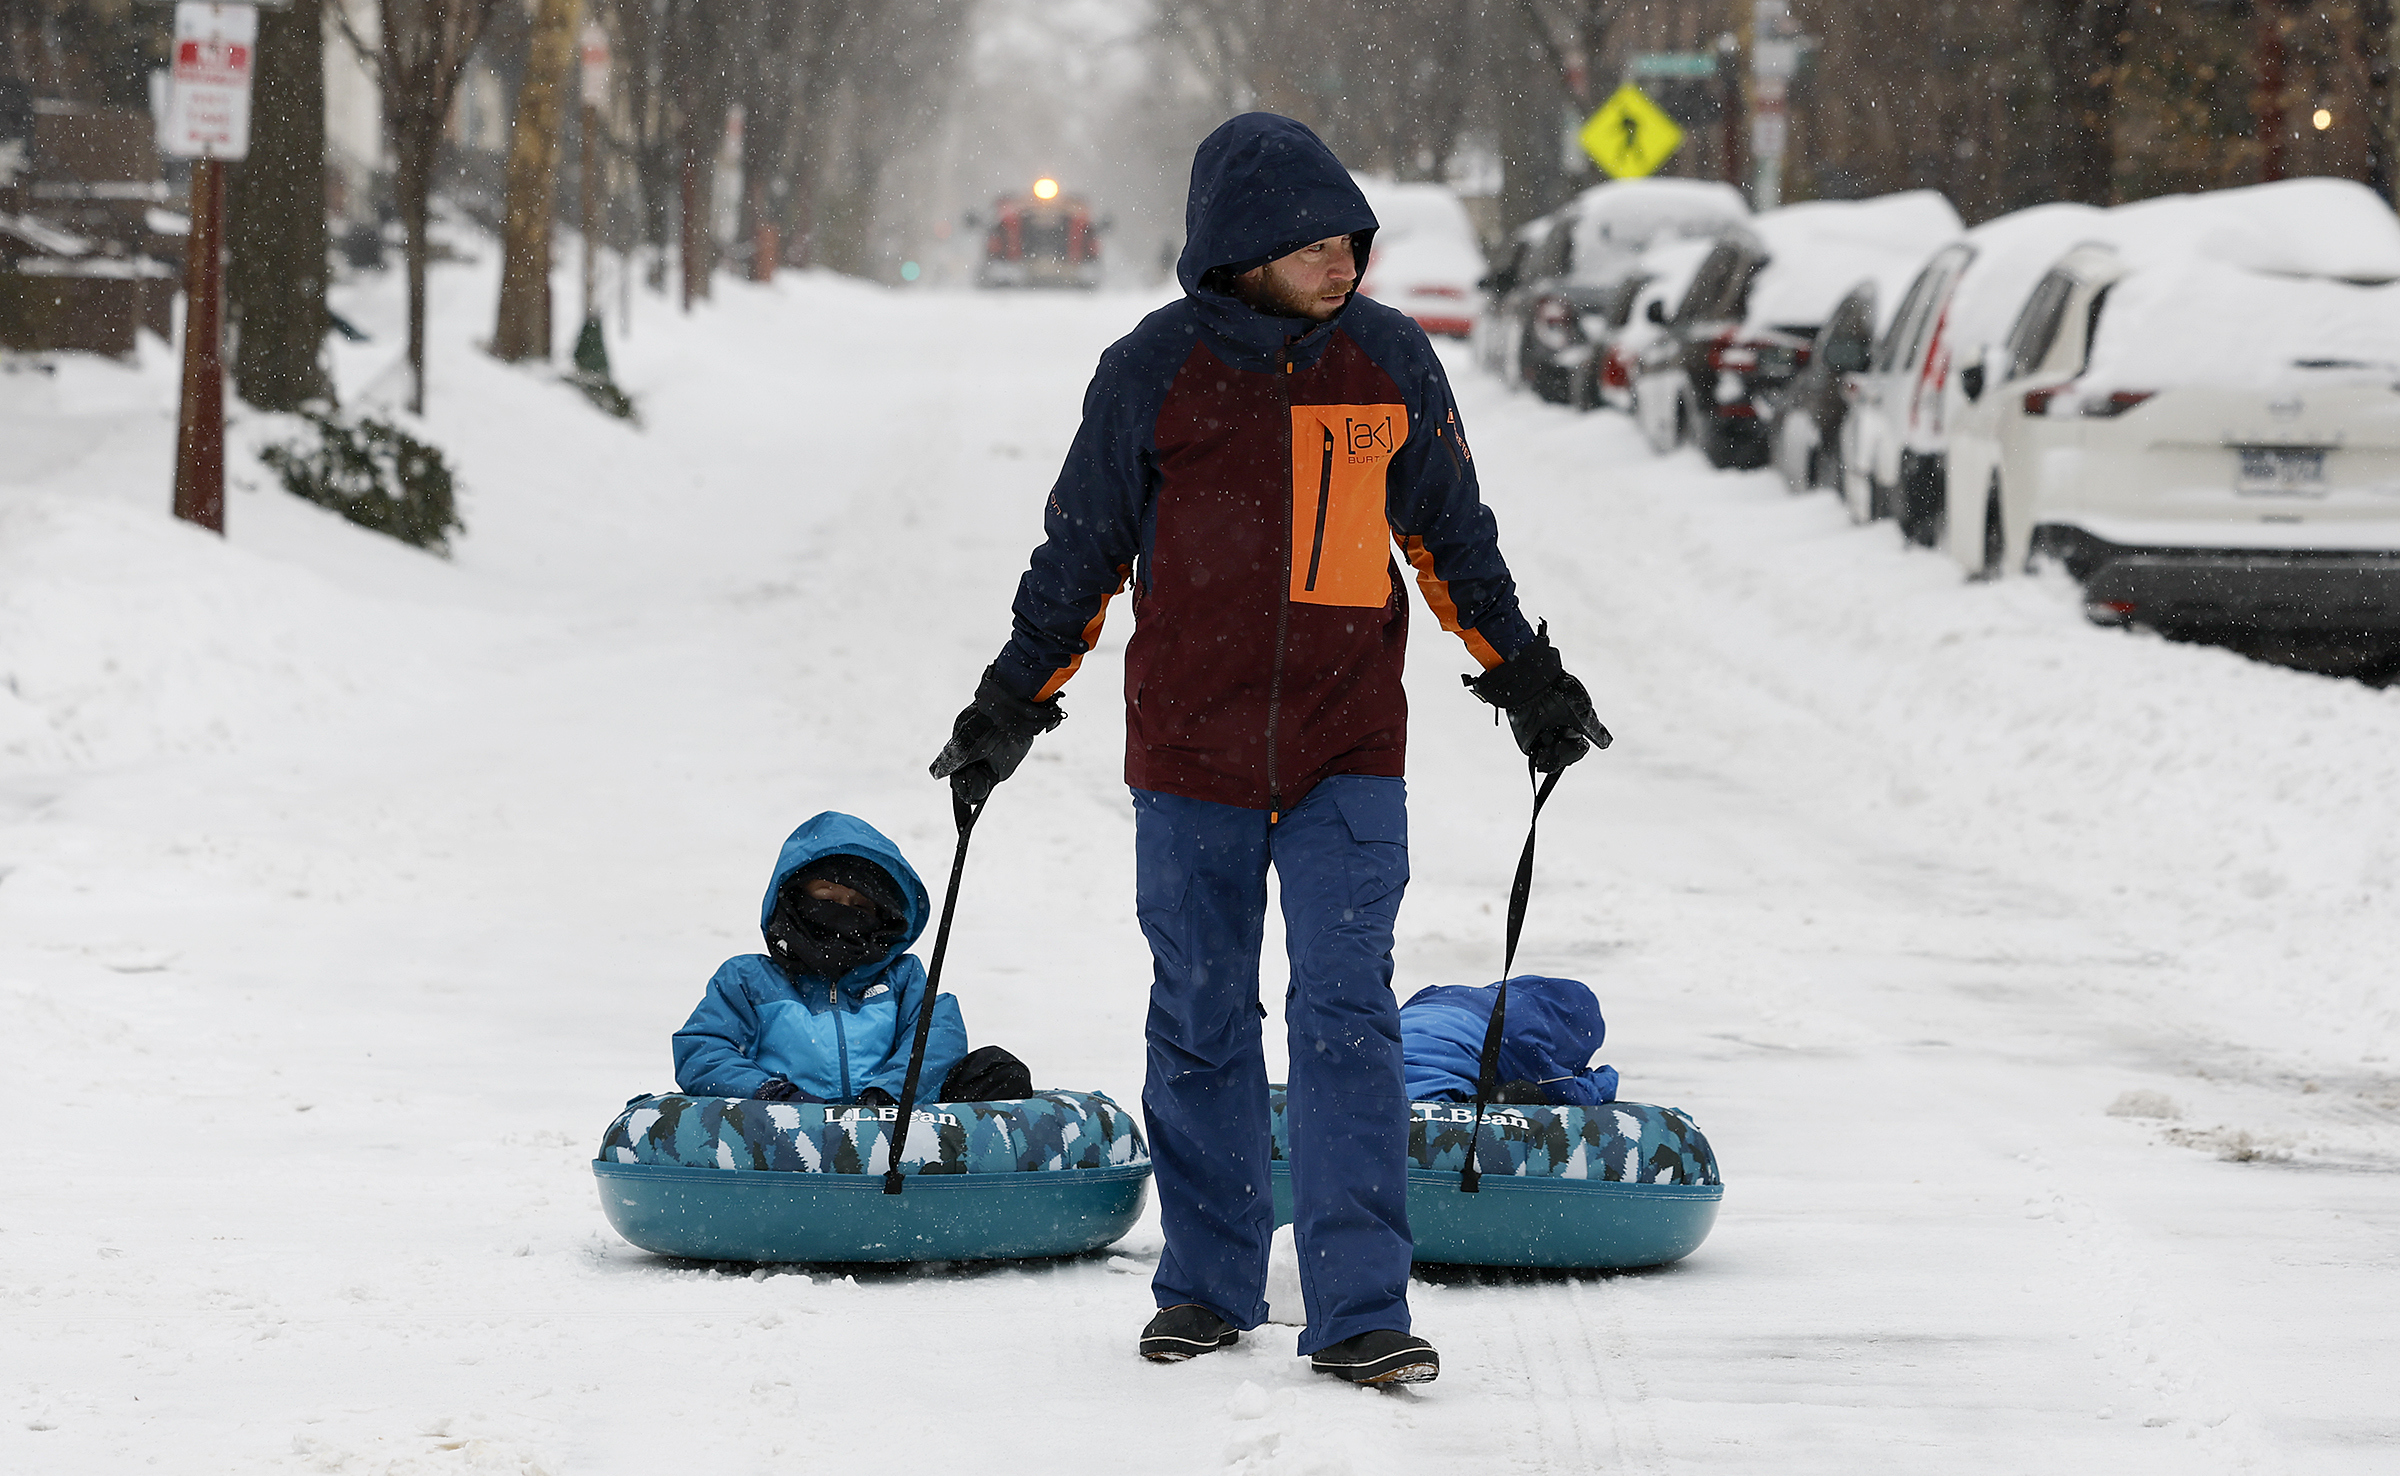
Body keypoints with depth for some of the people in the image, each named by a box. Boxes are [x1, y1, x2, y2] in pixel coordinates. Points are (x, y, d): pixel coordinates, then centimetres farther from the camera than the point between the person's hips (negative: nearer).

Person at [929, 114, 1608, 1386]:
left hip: (1347, 754, 0)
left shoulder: (1390, 362, 1)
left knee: (1346, 1019, -8)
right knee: (1200, 1027, 9)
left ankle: (1359, 1312, -7)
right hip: (1189, 754, 0)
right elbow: (1083, 552, 6)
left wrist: (1526, 675, 17)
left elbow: (1451, 536, 14)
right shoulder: (1155, 372, -5)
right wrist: (1012, 704, 8)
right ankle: (1208, 1284, 23)